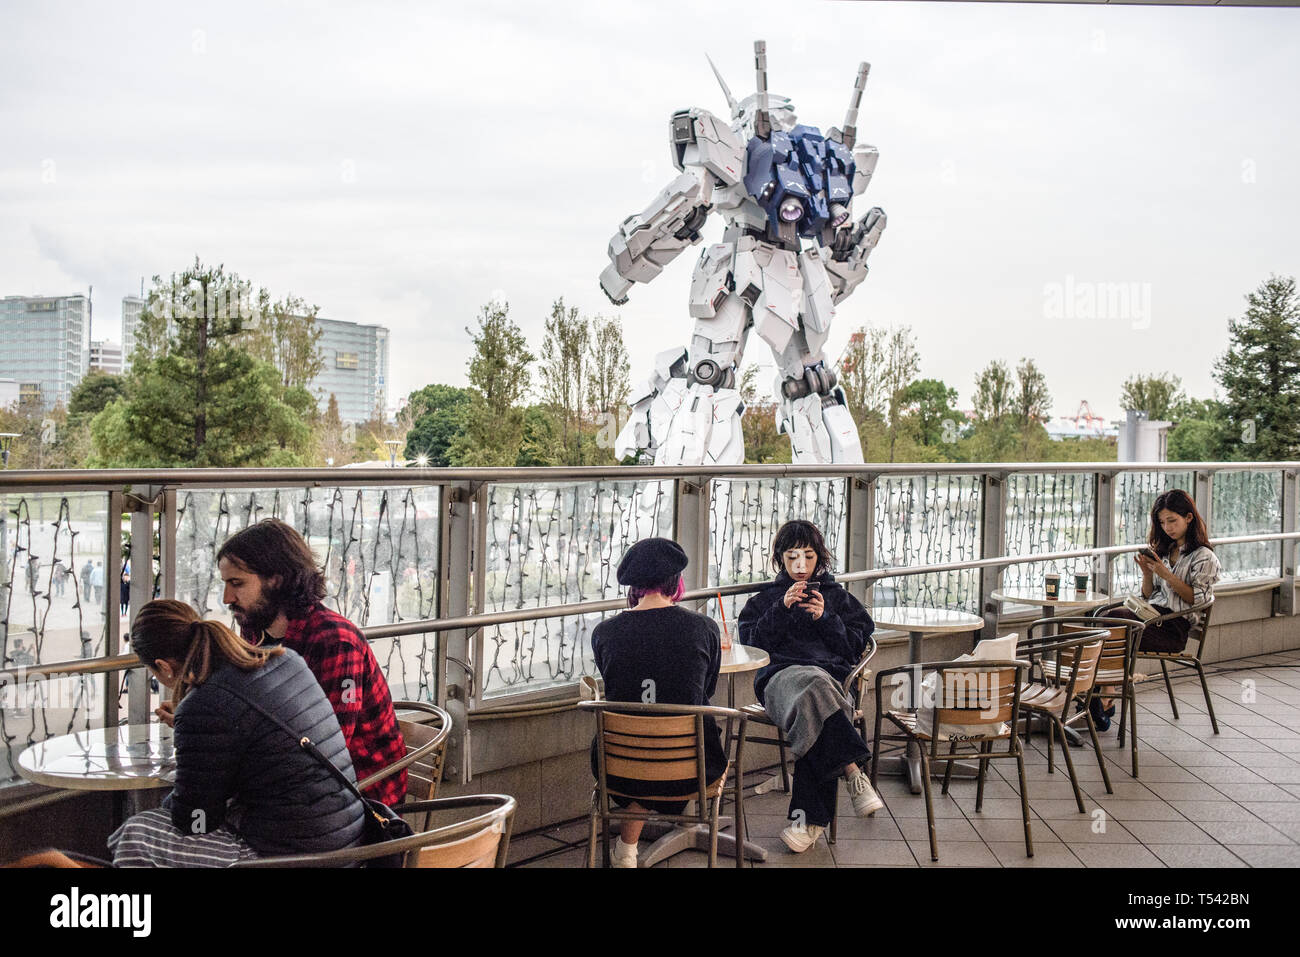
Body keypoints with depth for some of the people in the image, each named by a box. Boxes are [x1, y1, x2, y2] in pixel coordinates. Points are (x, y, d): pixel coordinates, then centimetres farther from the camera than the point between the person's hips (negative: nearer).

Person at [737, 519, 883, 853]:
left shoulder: (837, 596, 29)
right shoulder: (764, 599, 29)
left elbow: (856, 646, 17)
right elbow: (751, 643, 11)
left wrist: (825, 618, 2)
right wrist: (782, 609, 0)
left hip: (830, 671, 1)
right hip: (779, 676, -1)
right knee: (813, 685, -43)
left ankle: (809, 816, -42)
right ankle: (853, 772, -47)